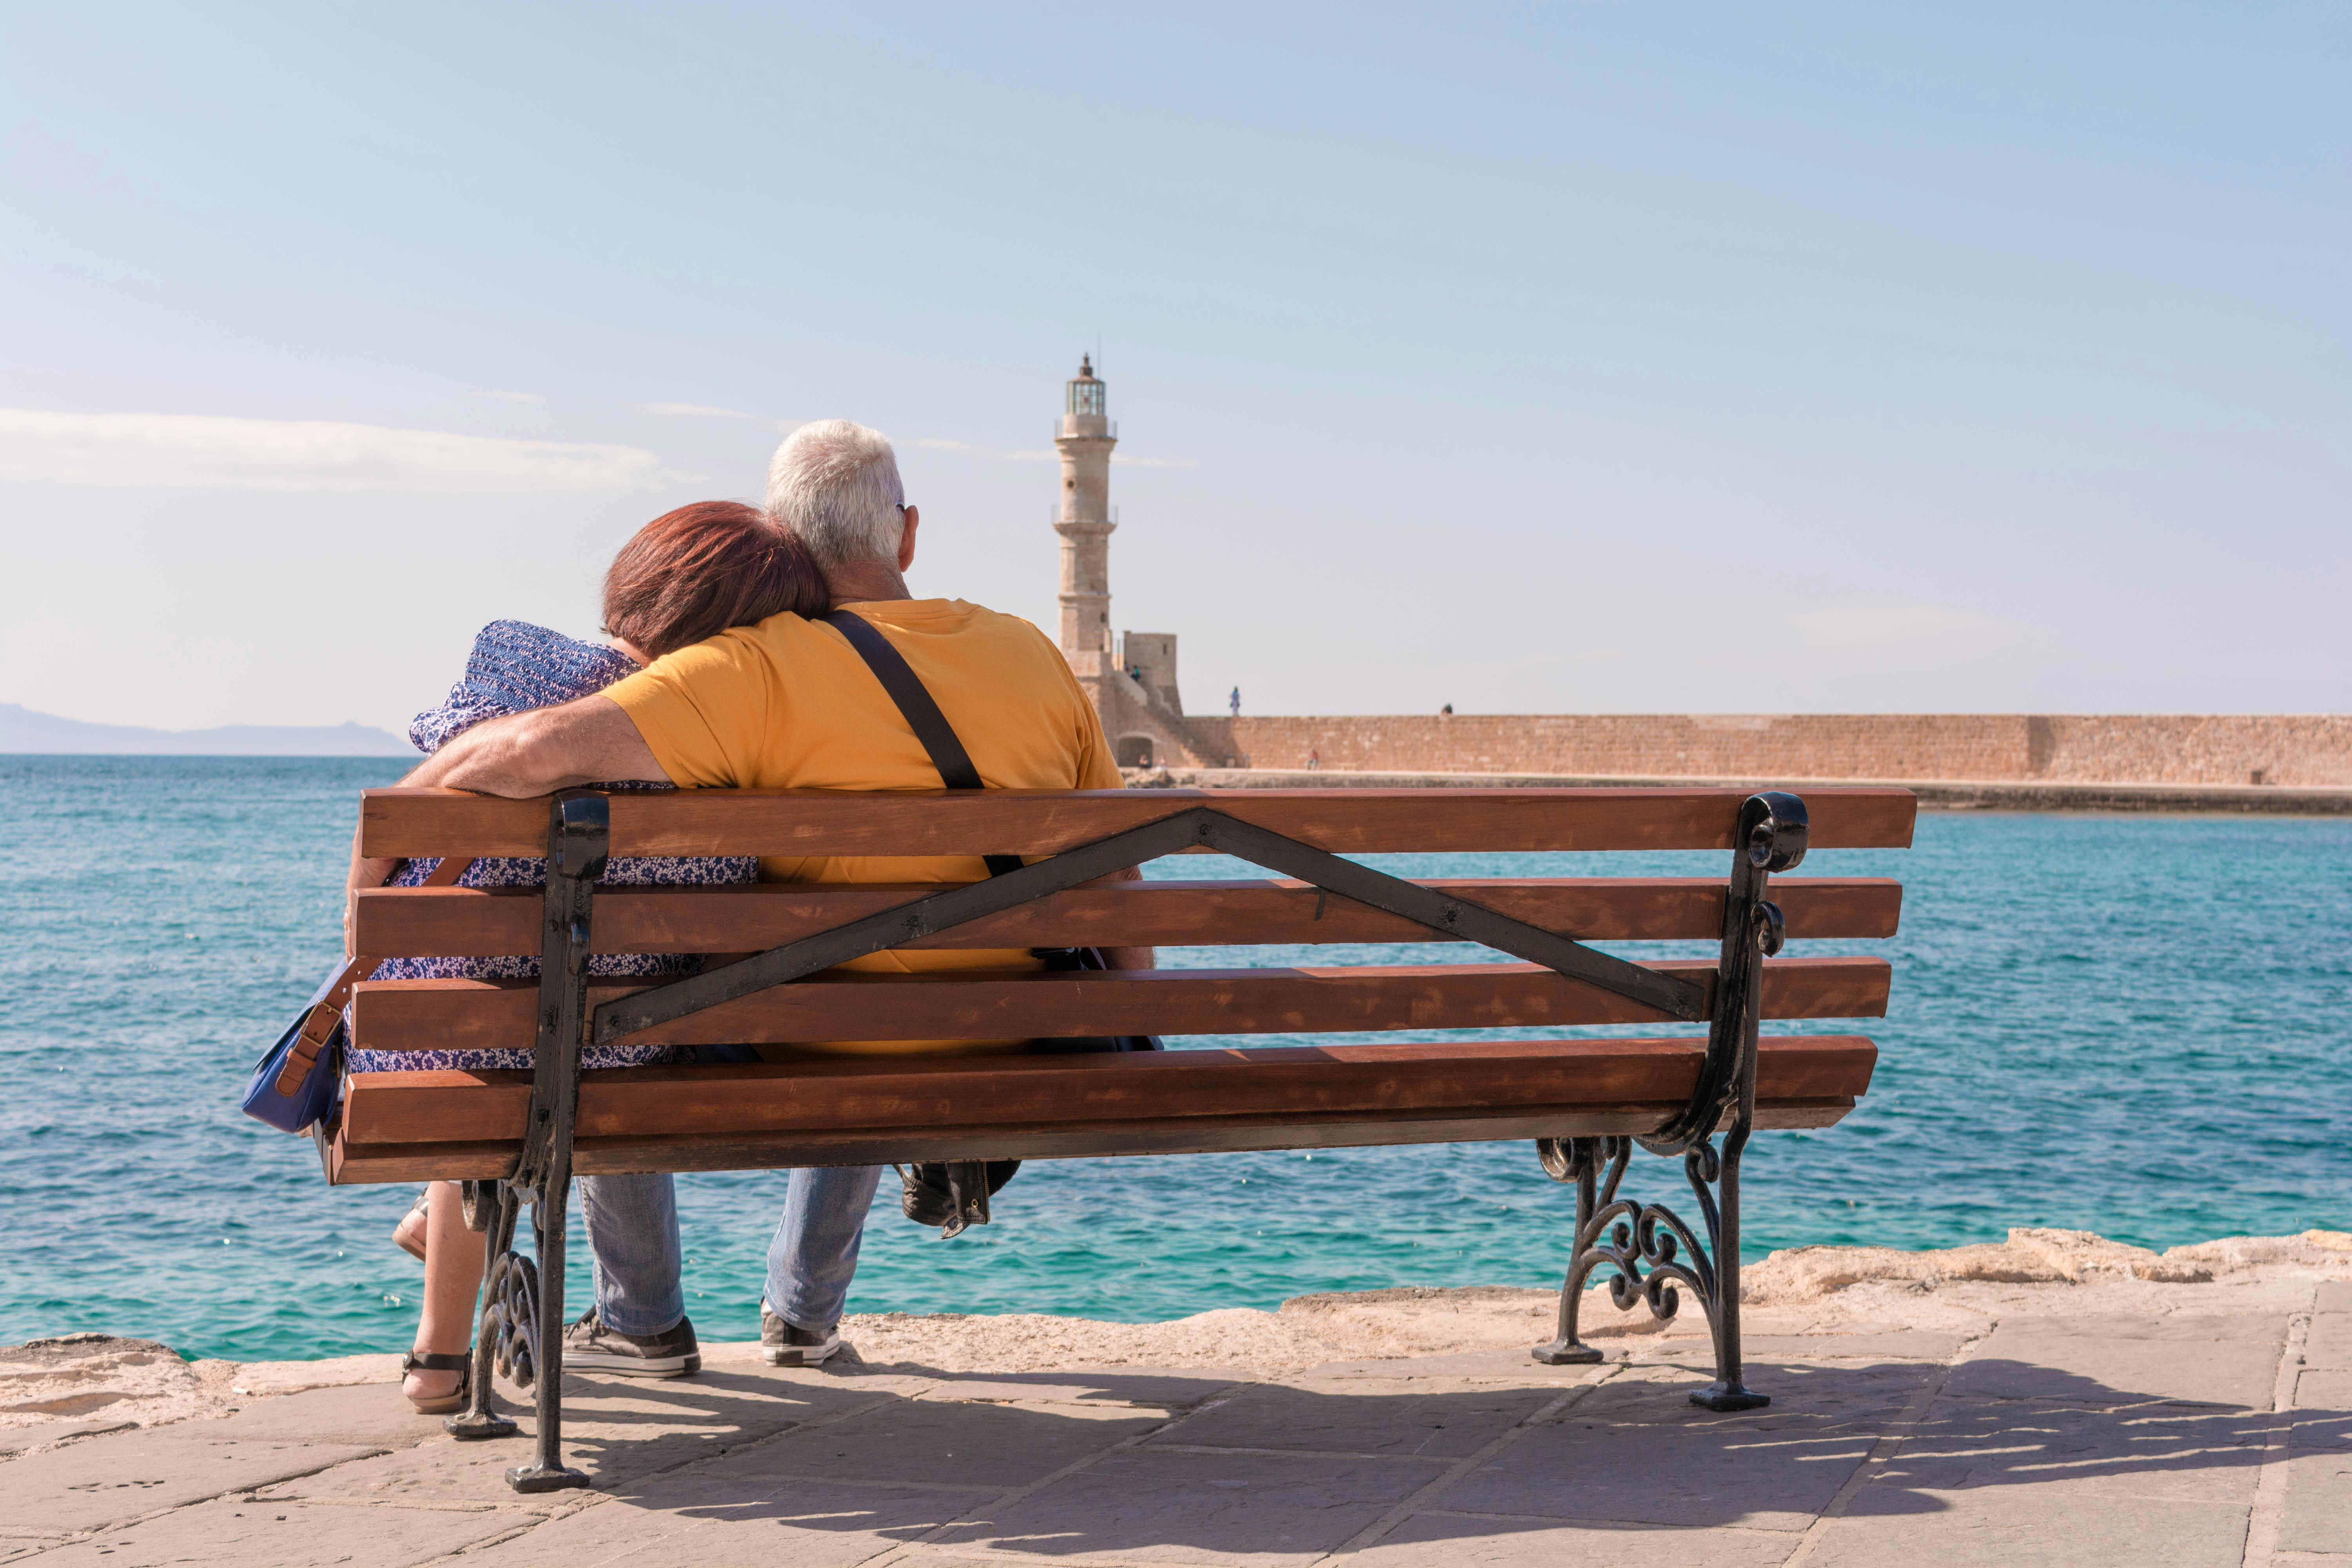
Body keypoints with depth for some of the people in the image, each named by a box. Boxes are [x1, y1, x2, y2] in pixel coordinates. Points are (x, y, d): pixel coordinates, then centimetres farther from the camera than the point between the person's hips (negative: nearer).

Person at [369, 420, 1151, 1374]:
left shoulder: (758, 670, -18)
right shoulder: (1033, 658, -1)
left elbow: (546, 750, -28)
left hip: (811, 1052, -5)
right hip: (1003, 1067, 5)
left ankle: (639, 1315, 36)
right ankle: (806, 1314, 46)